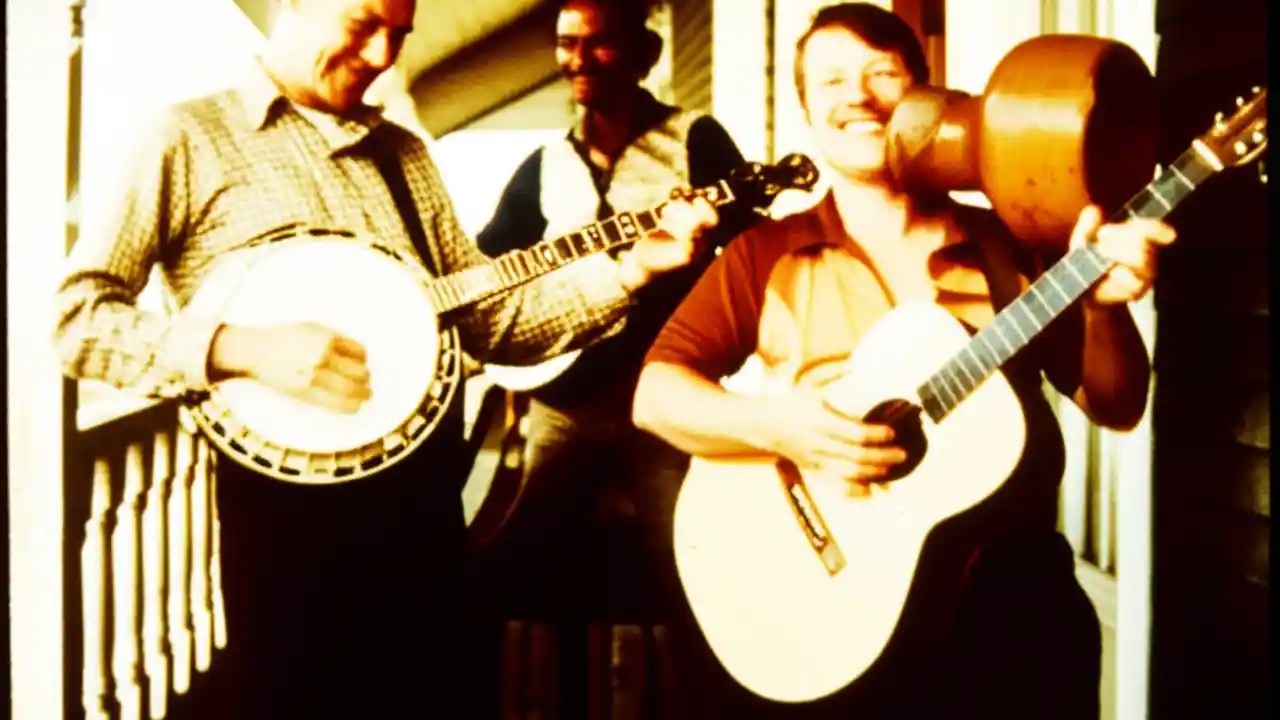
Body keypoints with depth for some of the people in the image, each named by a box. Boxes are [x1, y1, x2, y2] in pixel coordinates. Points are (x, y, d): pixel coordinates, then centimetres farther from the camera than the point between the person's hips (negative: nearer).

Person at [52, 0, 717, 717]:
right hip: (282, 509, -5)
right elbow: (75, 313, -9)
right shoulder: (190, 138, -2)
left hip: (425, 499, 5)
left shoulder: (403, 152, 15)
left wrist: (629, 269, 1)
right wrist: (239, 348, -22)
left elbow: (486, 319, 12)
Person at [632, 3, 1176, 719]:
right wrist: (774, 424, -18)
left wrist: (1104, 305, -9)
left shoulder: (1005, 243, 9)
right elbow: (655, 395, -2)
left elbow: (1116, 407, 9)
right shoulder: (764, 255, 5)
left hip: (1008, 590, 2)